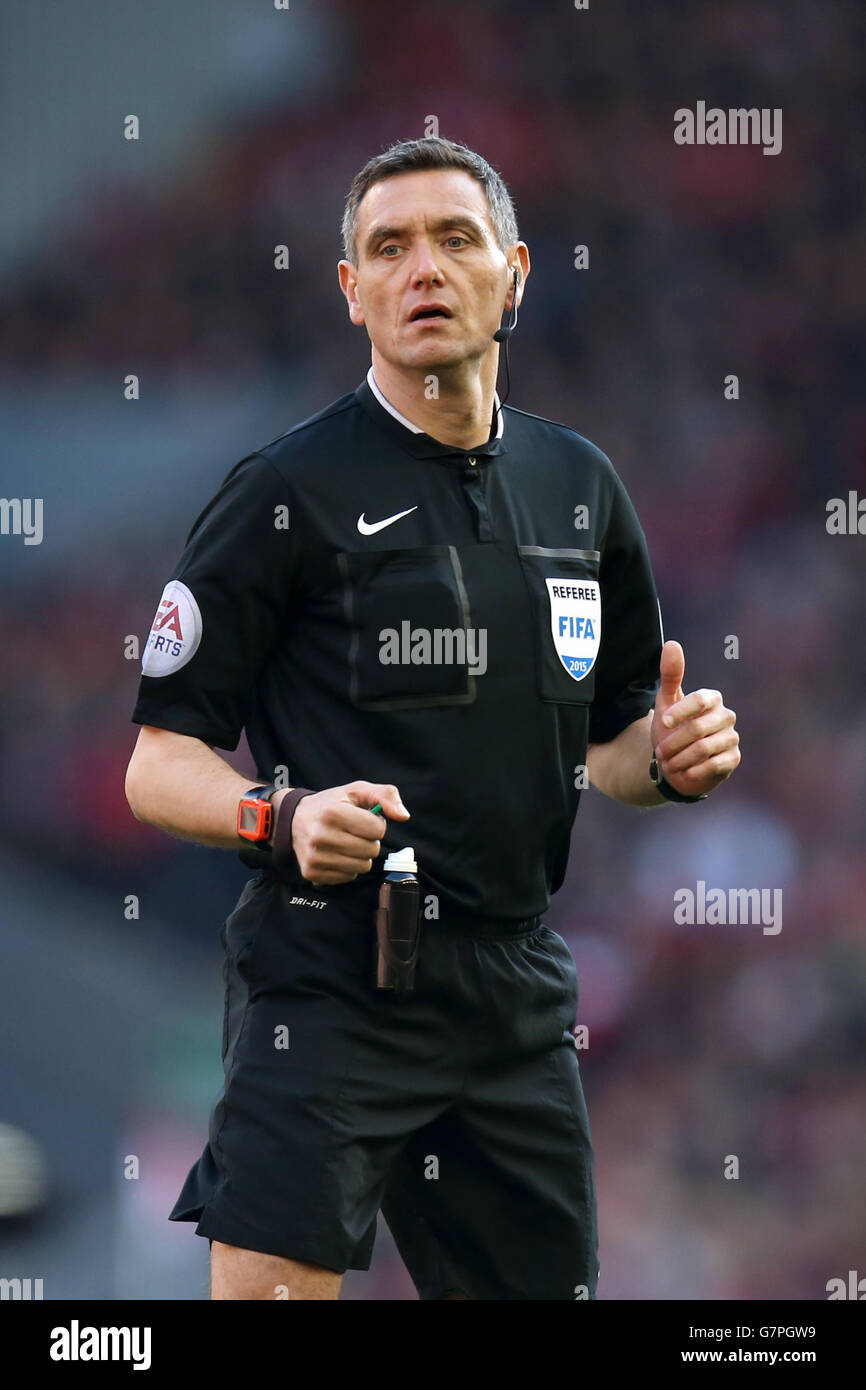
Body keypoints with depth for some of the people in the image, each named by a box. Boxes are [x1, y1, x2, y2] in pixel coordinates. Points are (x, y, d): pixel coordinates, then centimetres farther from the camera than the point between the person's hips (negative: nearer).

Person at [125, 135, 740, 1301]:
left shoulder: (579, 485, 12)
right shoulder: (290, 492, -5)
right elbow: (159, 766, -5)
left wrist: (667, 758, 0)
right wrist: (282, 818, -25)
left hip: (515, 992, 6)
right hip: (328, 982, -6)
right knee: (272, 1288, -16)